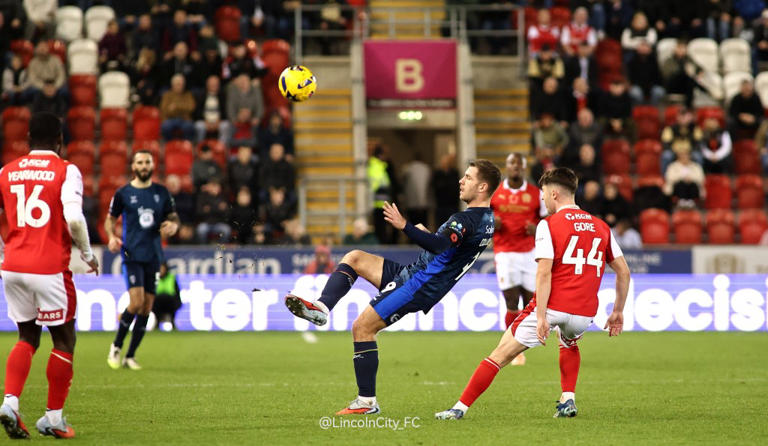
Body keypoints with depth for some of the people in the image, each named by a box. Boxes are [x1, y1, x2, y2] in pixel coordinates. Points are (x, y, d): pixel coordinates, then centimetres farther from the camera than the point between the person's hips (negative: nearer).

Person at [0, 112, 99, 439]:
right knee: (63, 341, 10)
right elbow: (73, 218, -17)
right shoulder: (66, 172, -5)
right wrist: (88, 254, -2)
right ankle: (53, 418, 12)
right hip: (50, 268, -4)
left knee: (27, 338, 18)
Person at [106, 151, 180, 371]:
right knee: (136, 302, -18)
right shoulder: (123, 193, 1)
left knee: (147, 307, 2)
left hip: (153, 255, 4)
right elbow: (111, 219, 12)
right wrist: (111, 237, -7)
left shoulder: (162, 192, 8)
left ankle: (130, 356, 12)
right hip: (132, 254, -4)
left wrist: (173, 225, -7)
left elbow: (173, 217, 16)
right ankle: (116, 346, 2)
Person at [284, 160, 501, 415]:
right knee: (353, 258, 10)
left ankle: (367, 401, -4)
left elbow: (439, 246, -38)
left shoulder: (467, 219, -21)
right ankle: (322, 308, -7)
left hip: (418, 286, -10)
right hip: (411, 273, 10)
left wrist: (405, 227, -41)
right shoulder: (487, 219, 12)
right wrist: (425, 234, 25)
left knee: (362, 327, -9)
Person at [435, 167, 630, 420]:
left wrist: (541, 316, -17)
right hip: (585, 312, 5)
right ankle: (568, 400, 20)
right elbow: (623, 271, 14)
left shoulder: (548, 225, -3)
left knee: (500, 354, 2)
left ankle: (460, 408, -2)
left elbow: (544, 273, -14)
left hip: (552, 305, -5)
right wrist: (618, 311, 21)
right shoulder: (601, 227, 13)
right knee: (569, 344, 38)